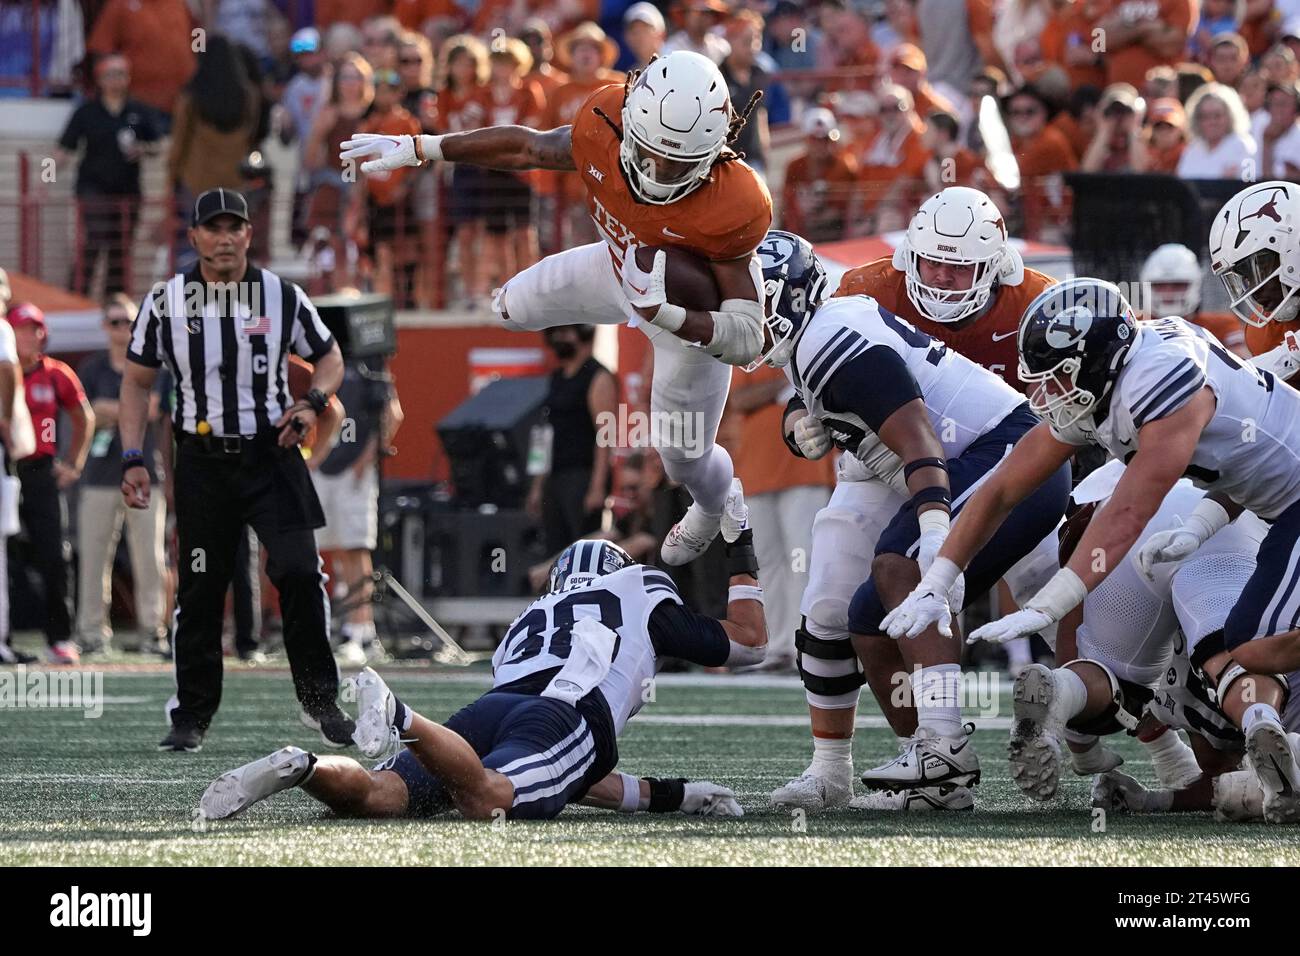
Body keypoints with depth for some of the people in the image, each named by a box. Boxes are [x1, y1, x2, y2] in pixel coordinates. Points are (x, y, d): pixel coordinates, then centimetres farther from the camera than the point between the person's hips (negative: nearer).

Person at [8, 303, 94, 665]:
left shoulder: (57, 376, 4)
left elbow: (84, 419, 19)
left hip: (42, 474, 2)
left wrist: (73, 464, 12)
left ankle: (60, 639, 5)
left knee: (54, 559, -2)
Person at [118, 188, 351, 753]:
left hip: (271, 456, 0)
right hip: (202, 463, 0)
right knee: (200, 590, 3)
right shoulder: (166, 302, 0)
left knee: (299, 573, -13)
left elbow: (329, 357, 14)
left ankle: (319, 700, -1)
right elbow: (137, 383, 8)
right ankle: (192, 717, 13)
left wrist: (313, 403, -6)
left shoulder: (282, 297, 1)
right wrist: (132, 459, -1)